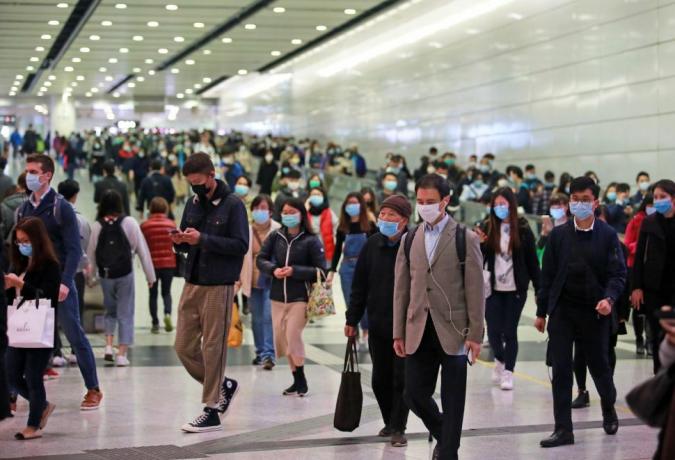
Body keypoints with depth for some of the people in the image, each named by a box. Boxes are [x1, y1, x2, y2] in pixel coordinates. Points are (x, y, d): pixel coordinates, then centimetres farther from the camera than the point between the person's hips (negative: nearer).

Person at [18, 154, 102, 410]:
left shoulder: (61, 208, -6)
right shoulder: (23, 209, 11)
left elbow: (74, 249, -10)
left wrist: (65, 281, -20)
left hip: (59, 283, -5)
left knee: (75, 334, -1)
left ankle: (93, 389, 8)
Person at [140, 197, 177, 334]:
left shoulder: (145, 225, -7)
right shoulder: (171, 224, -3)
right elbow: (176, 243, 3)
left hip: (152, 264, -1)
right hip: (169, 263, 1)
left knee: (153, 294, 10)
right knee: (166, 292, 14)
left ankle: (155, 324, 7)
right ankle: (167, 313, -12)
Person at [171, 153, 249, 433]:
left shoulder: (232, 205, -8)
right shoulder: (193, 203, 11)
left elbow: (241, 245, -14)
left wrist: (202, 239, -21)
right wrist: (180, 241, -6)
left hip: (219, 286, -7)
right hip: (192, 284, 7)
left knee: (213, 347, -2)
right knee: (184, 347, 7)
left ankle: (212, 411, 7)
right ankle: (222, 385, 28)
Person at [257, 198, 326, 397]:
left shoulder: (311, 241, -6)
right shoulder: (275, 237, 5)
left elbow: (320, 270, -9)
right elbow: (261, 259, 6)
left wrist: (294, 271, -17)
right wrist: (273, 270, -13)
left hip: (300, 297, -5)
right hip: (278, 297, 5)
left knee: (293, 336, -13)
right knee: (281, 339, 8)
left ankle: (300, 381, 4)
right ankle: (298, 381, 20)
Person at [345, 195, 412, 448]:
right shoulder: (372, 244, 3)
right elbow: (359, 285, 8)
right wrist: (352, 319, 8)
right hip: (377, 324, 4)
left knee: (401, 378, 0)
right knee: (380, 379, 12)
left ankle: (398, 428, 10)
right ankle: (390, 422, 29)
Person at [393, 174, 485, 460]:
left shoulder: (465, 239, -2)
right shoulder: (410, 240, 9)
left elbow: (475, 291, -5)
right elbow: (401, 289, 10)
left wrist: (475, 335, -9)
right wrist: (398, 332, 6)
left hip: (453, 331, -3)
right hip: (419, 331, 4)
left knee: (452, 401, 1)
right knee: (414, 394, 4)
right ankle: (444, 435, 31)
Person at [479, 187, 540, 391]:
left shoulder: (523, 230, -3)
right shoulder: (489, 229, 2)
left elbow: (532, 261, -2)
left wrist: (539, 288, -4)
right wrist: (479, 243, -16)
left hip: (515, 290, -2)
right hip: (494, 289, 2)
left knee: (510, 331, 0)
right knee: (494, 330, 2)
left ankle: (508, 372, 12)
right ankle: (499, 360, 32)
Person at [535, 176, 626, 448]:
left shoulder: (607, 235, -4)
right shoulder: (558, 235, 2)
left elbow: (618, 273, -5)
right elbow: (548, 274, 5)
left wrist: (609, 298, -23)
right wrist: (541, 312, 6)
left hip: (594, 312, -1)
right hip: (562, 310, 1)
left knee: (598, 364, 12)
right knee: (560, 370, -2)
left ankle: (609, 409, 40)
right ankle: (563, 429, 4)